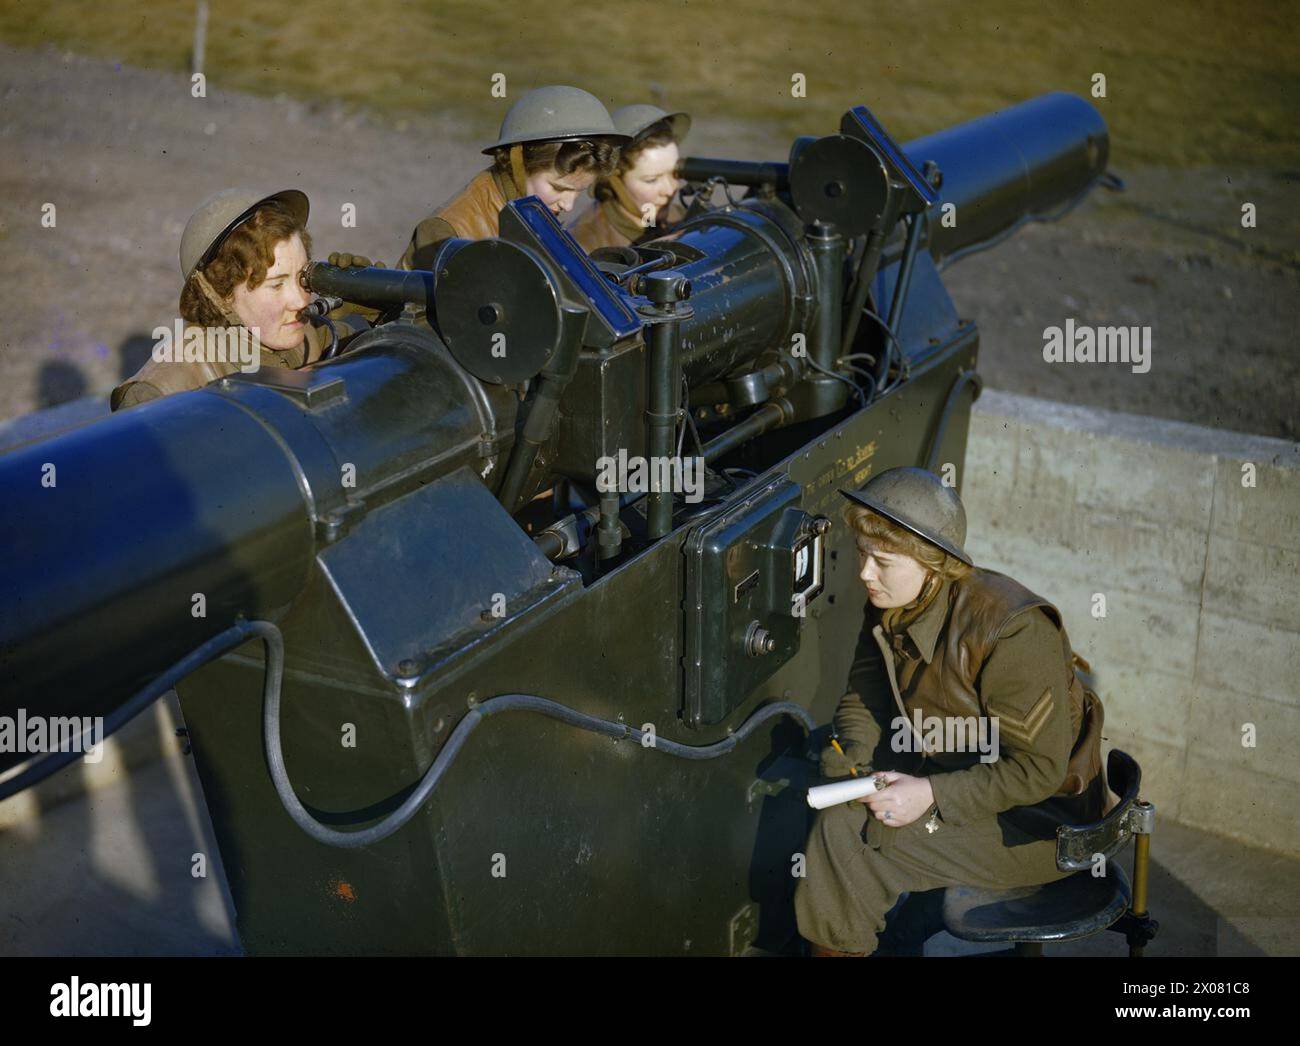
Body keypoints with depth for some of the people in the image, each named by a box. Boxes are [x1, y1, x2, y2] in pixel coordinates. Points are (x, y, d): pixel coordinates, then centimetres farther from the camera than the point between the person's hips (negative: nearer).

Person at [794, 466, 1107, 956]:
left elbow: (1039, 770, -25)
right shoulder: (890, 606, -5)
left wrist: (932, 796, -28)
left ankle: (837, 942, 6)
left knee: (846, 832, -19)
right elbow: (862, 699, 5)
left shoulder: (1013, 632, -29)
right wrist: (852, 761, -15)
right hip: (952, 772, 8)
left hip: (1038, 820, -8)